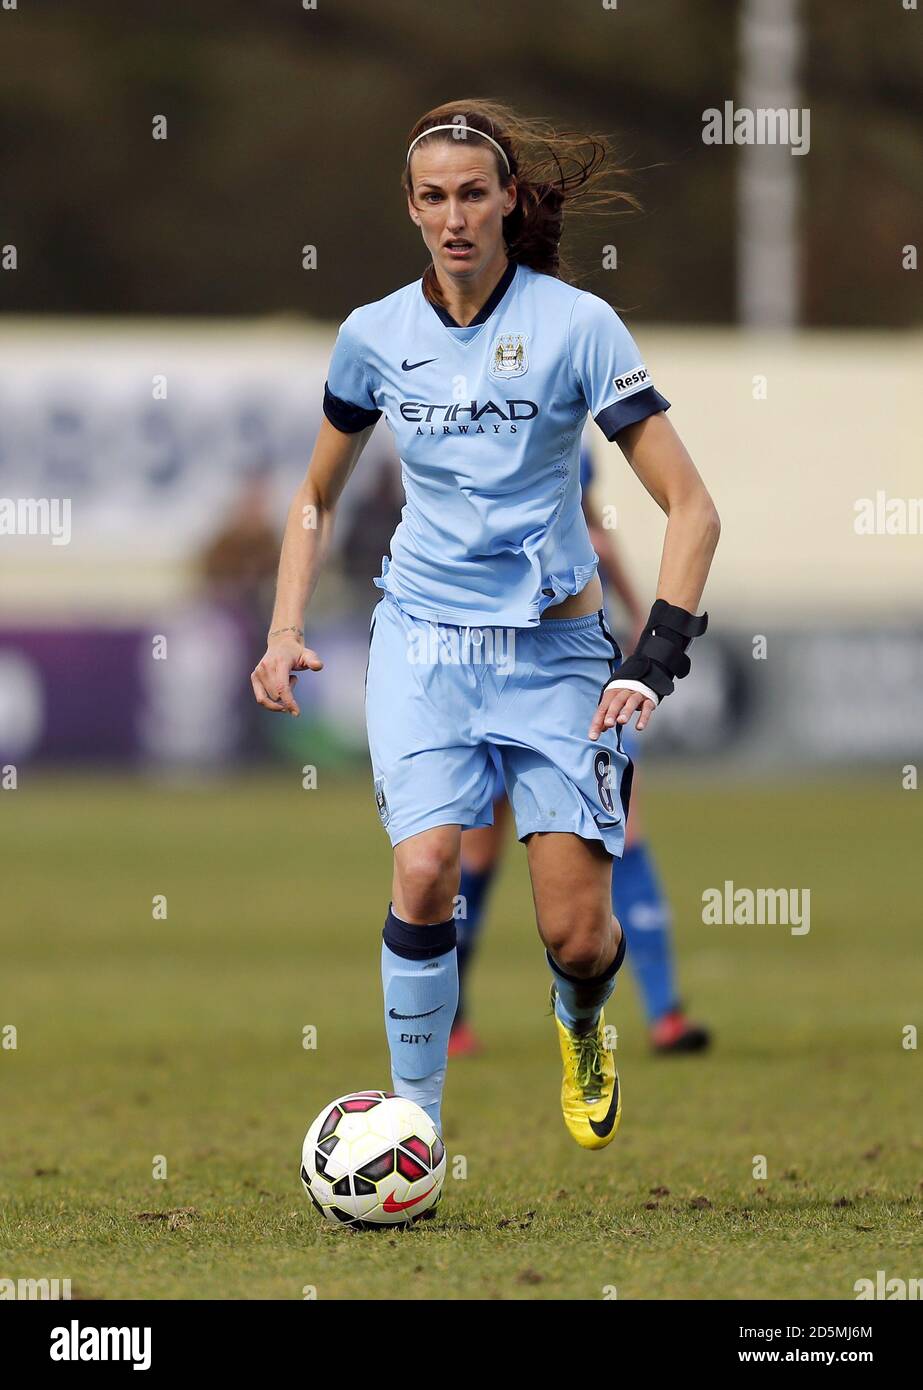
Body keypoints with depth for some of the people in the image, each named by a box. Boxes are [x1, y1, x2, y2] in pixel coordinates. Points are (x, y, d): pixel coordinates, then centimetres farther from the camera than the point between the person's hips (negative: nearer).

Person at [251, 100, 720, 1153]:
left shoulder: (576, 324, -9)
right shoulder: (375, 335, 2)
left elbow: (689, 505, -9)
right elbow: (316, 499, 18)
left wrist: (655, 661, -19)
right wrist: (285, 632, 4)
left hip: (556, 644, -1)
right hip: (422, 642, 2)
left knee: (576, 936, -7)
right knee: (426, 868, -24)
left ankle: (581, 1027, 30)